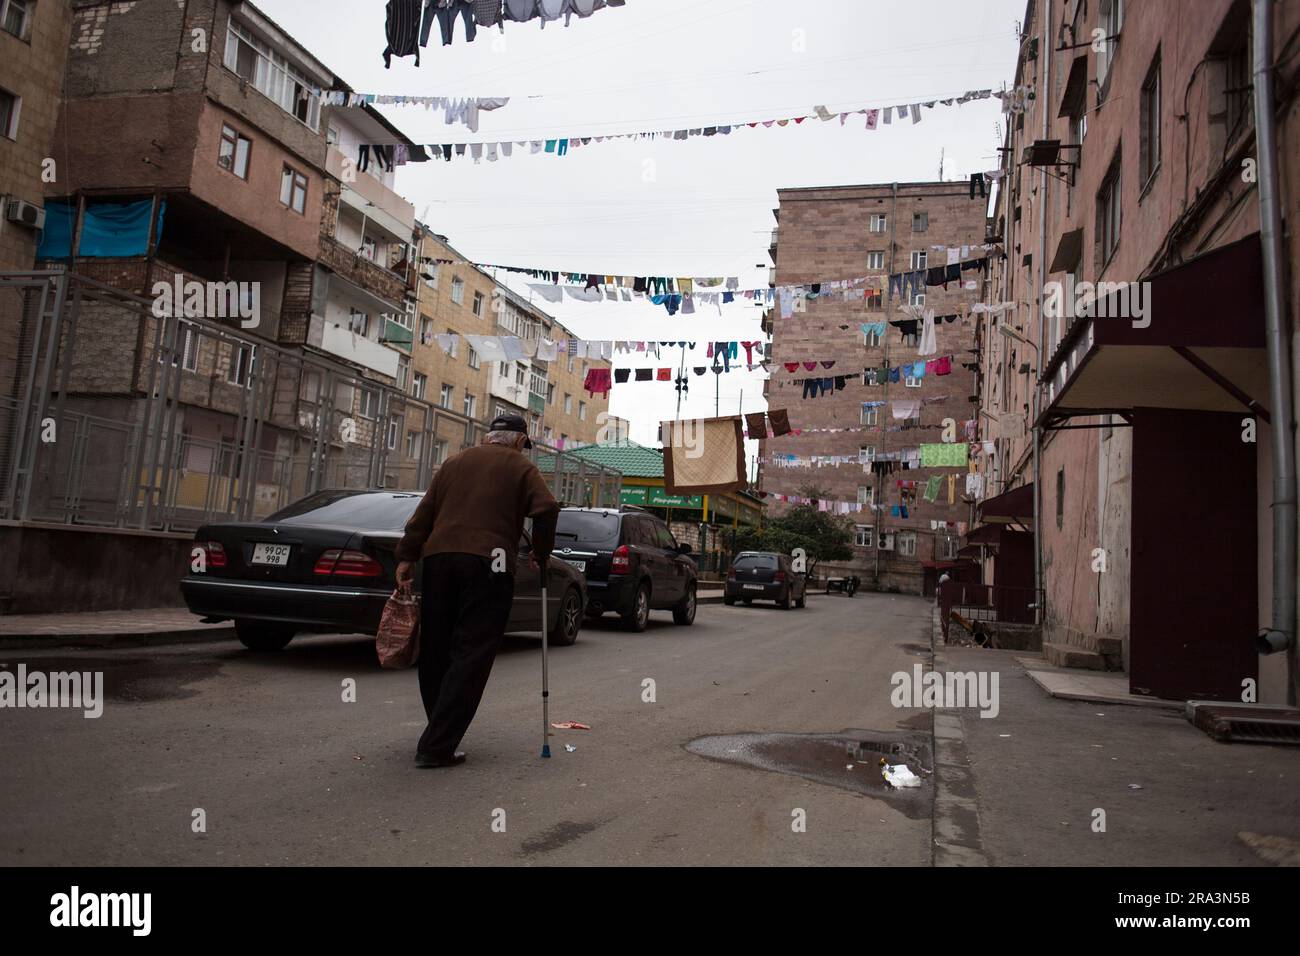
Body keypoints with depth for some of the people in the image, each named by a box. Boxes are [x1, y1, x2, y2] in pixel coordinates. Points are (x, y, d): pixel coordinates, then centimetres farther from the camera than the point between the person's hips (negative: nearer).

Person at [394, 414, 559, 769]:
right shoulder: (520, 467, 8)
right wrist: (541, 556, 6)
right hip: (486, 563, -5)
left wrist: (407, 556, 15)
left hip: (438, 557, 5)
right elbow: (547, 508, -6)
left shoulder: (455, 462, 22)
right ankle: (436, 746, -8)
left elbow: (424, 512, 16)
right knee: (471, 656, -3)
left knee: (435, 651, 15)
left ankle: (440, 734, 25)